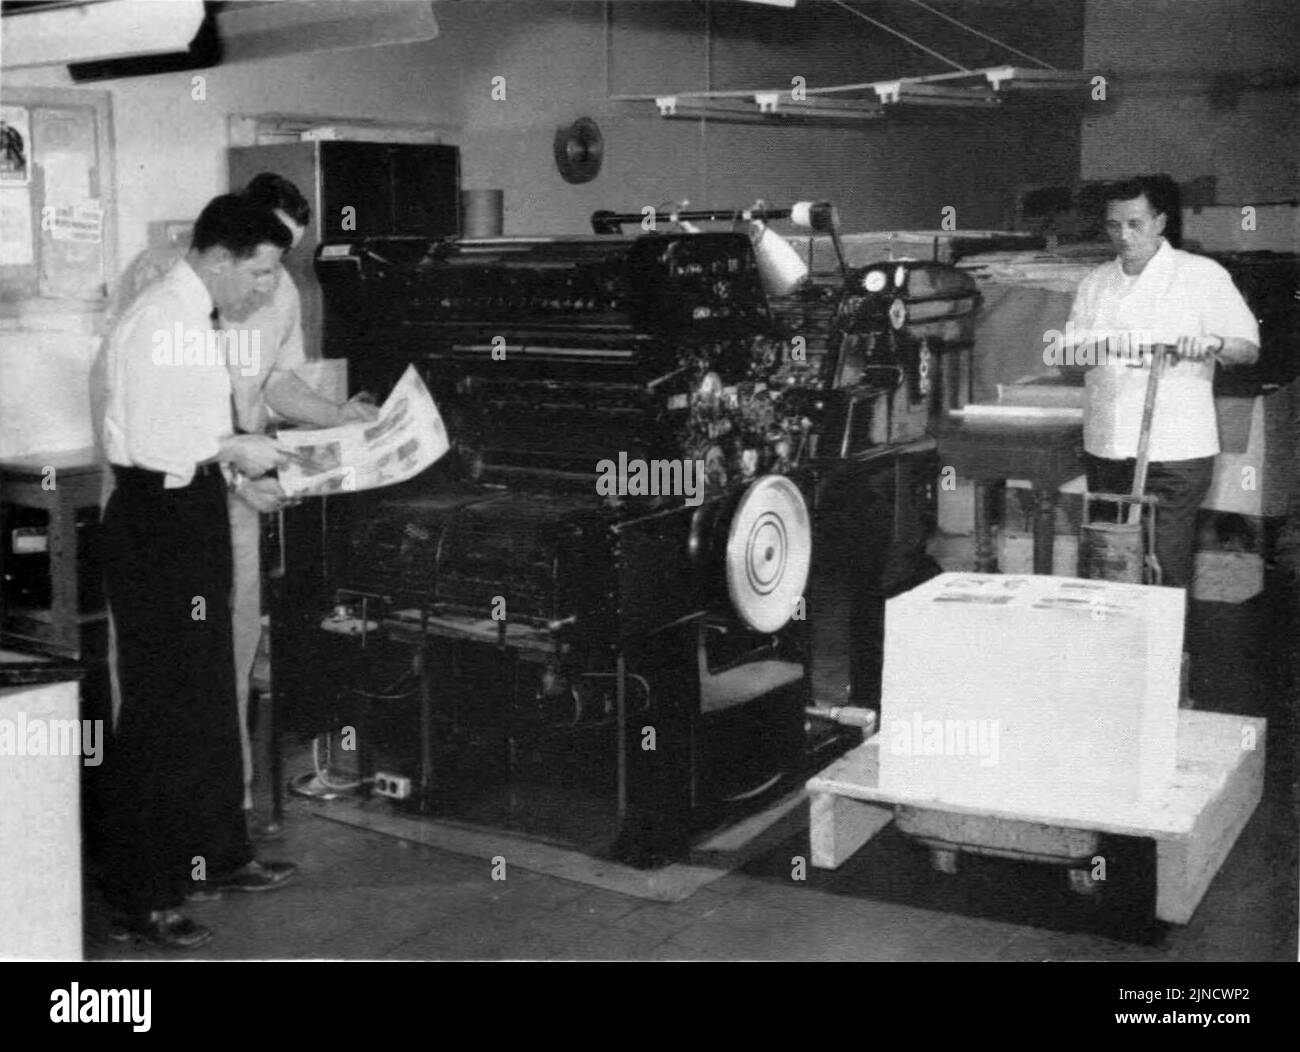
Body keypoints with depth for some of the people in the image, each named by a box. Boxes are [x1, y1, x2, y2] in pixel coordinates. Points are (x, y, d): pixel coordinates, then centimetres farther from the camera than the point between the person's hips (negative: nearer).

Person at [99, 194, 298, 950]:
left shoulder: (196, 322, 12)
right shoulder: (158, 324, -18)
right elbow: (145, 441, -24)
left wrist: (239, 460, 7)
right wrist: (233, 449, -15)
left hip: (195, 518, 10)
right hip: (157, 523, -10)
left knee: (210, 696, 19)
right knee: (159, 710, -4)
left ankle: (220, 853, 34)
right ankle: (142, 899, 6)